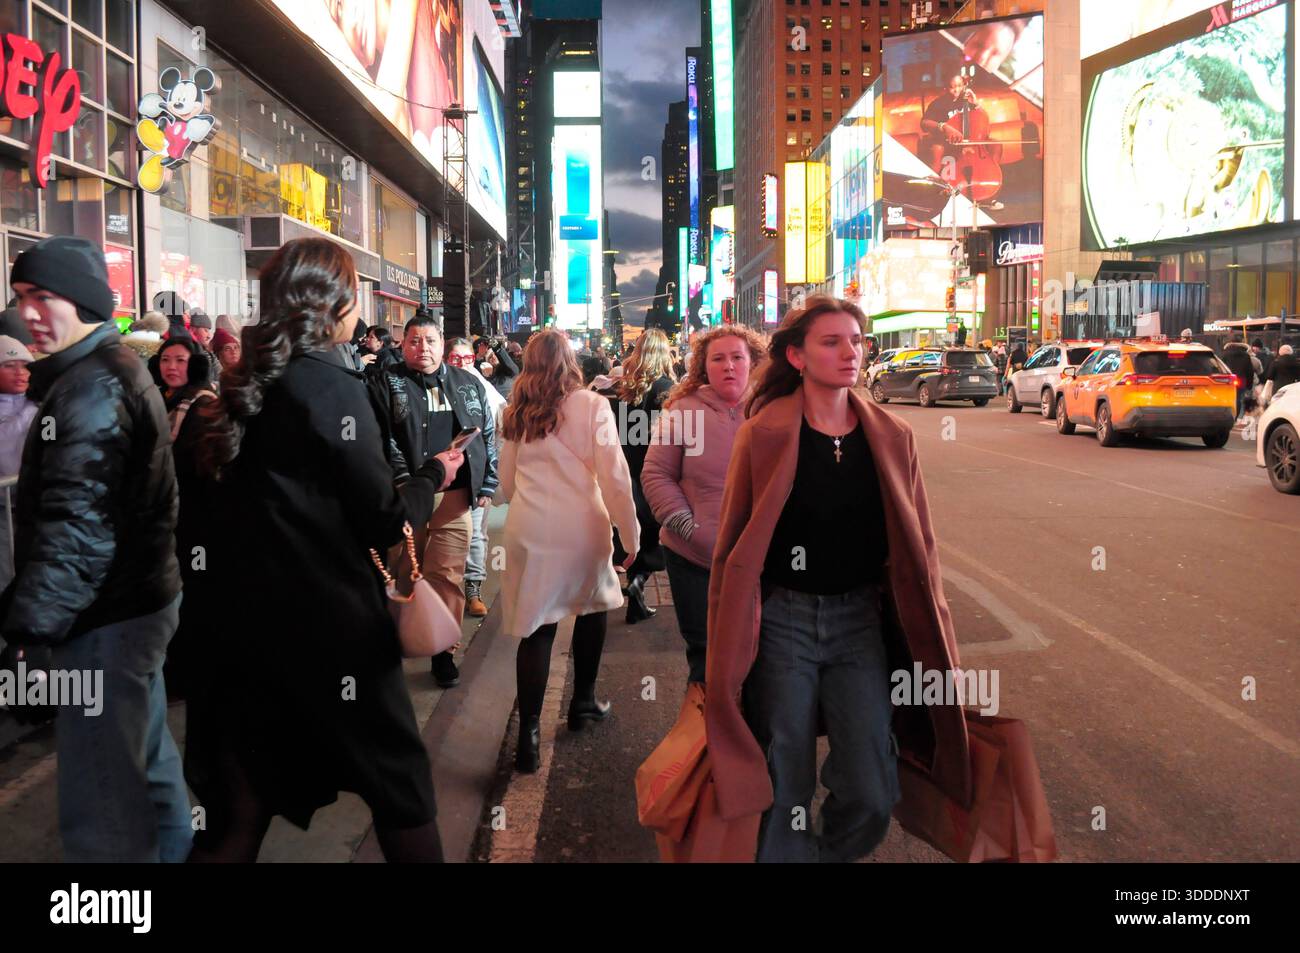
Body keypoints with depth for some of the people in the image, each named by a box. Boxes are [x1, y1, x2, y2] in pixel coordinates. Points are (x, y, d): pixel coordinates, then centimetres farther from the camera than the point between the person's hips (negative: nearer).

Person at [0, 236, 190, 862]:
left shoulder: (90, 387, -18)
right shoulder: (114, 368, 14)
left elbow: (79, 525, -27)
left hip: (105, 615, -11)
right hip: (136, 595, 11)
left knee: (99, 793, -3)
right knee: (144, 751, 24)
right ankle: (172, 846, 40)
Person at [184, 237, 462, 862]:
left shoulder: (246, 386, 7)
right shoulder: (333, 387, -14)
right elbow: (383, 522, -15)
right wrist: (433, 475, 2)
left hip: (246, 621, 7)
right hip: (331, 623, -7)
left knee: (241, 803, 15)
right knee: (398, 780, 10)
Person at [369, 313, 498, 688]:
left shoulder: (468, 385, 13)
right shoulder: (385, 384, 3)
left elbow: (488, 436, 14)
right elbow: (382, 439, -7)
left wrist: (487, 485, 8)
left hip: (456, 496, 2)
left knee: (447, 574, 1)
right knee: (404, 573, 8)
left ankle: (444, 652, 10)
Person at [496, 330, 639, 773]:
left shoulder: (515, 413, 8)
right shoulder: (592, 406, -4)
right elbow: (614, 475, -8)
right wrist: (630, 534, -2)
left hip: (528, 529, 2)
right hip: (582, 525, -2)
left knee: (536, 626, 4)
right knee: (594, 604, 22)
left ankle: (529, 733, -3)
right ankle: (583, 701, 31)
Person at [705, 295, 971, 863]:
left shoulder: (892, 438, 2)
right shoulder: (764, 434, -6)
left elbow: (918, 546, 7)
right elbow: (734, 546, -2)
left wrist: (936, 650, 7)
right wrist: (725, 654, -2)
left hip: (861, 620, 2)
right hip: (782, 620, -2)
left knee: (872, 798, -2)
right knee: (782, 795, 5)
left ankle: (830, 853, 29)